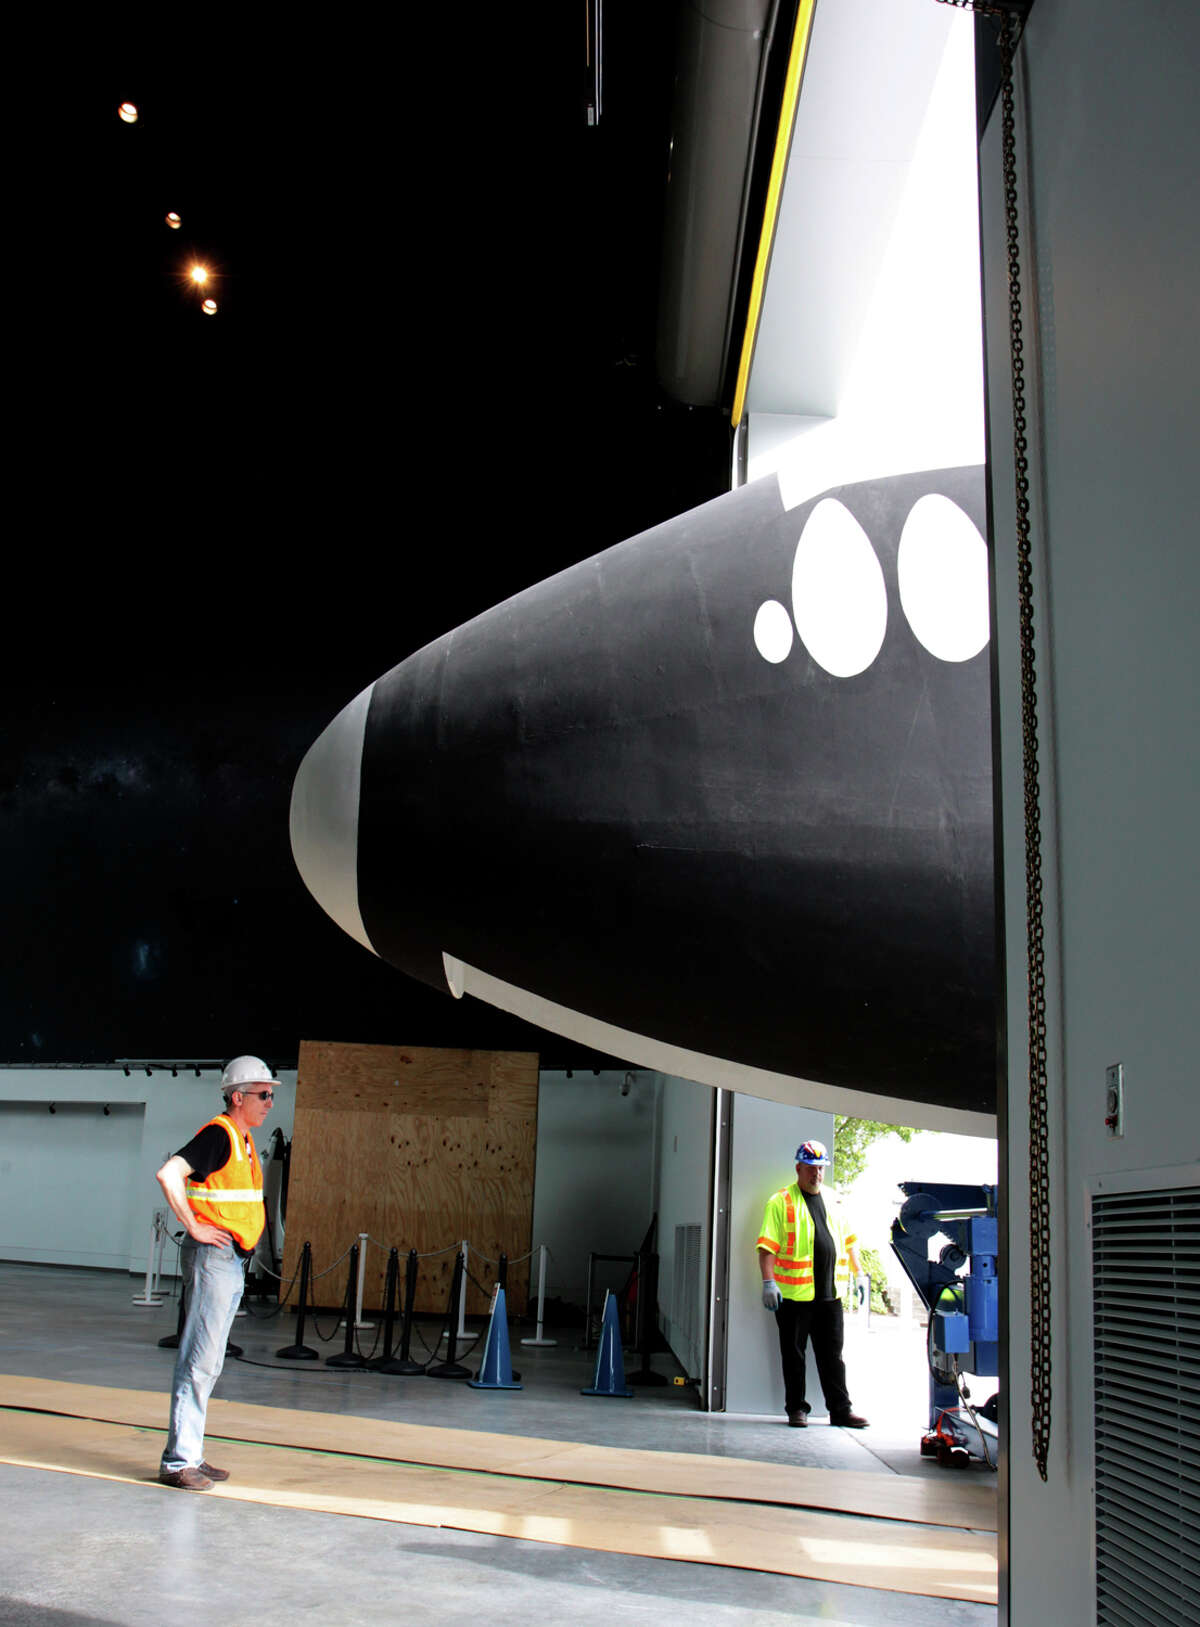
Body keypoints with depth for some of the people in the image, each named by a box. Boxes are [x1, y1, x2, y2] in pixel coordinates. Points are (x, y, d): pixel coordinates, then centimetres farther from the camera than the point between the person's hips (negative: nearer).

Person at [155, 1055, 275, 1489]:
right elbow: (168, 1174, -26)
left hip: (234, 1262, 10)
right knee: (200, 1360, -7)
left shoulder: (244, 1140, 15)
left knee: (209, 1363, 13)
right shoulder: (219, 1134, -14)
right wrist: (193, 1227, -21)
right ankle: (178, 1460, -1)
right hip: (213, 1256, -10)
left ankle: (190, 1454, 20)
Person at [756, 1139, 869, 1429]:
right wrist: (768, 1282, -17)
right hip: (794, 1294, -4)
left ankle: (841, 1409, 15)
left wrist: (857, 1274, 19)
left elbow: (847, 1240, 24)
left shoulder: (832, 1201, 15)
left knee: (832, 1355, 9)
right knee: (793, 1354, 5)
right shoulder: (781, 1201, -3)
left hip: (830, 1293, 5)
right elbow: (767, 1245, -9)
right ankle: (796, 1409, 14)